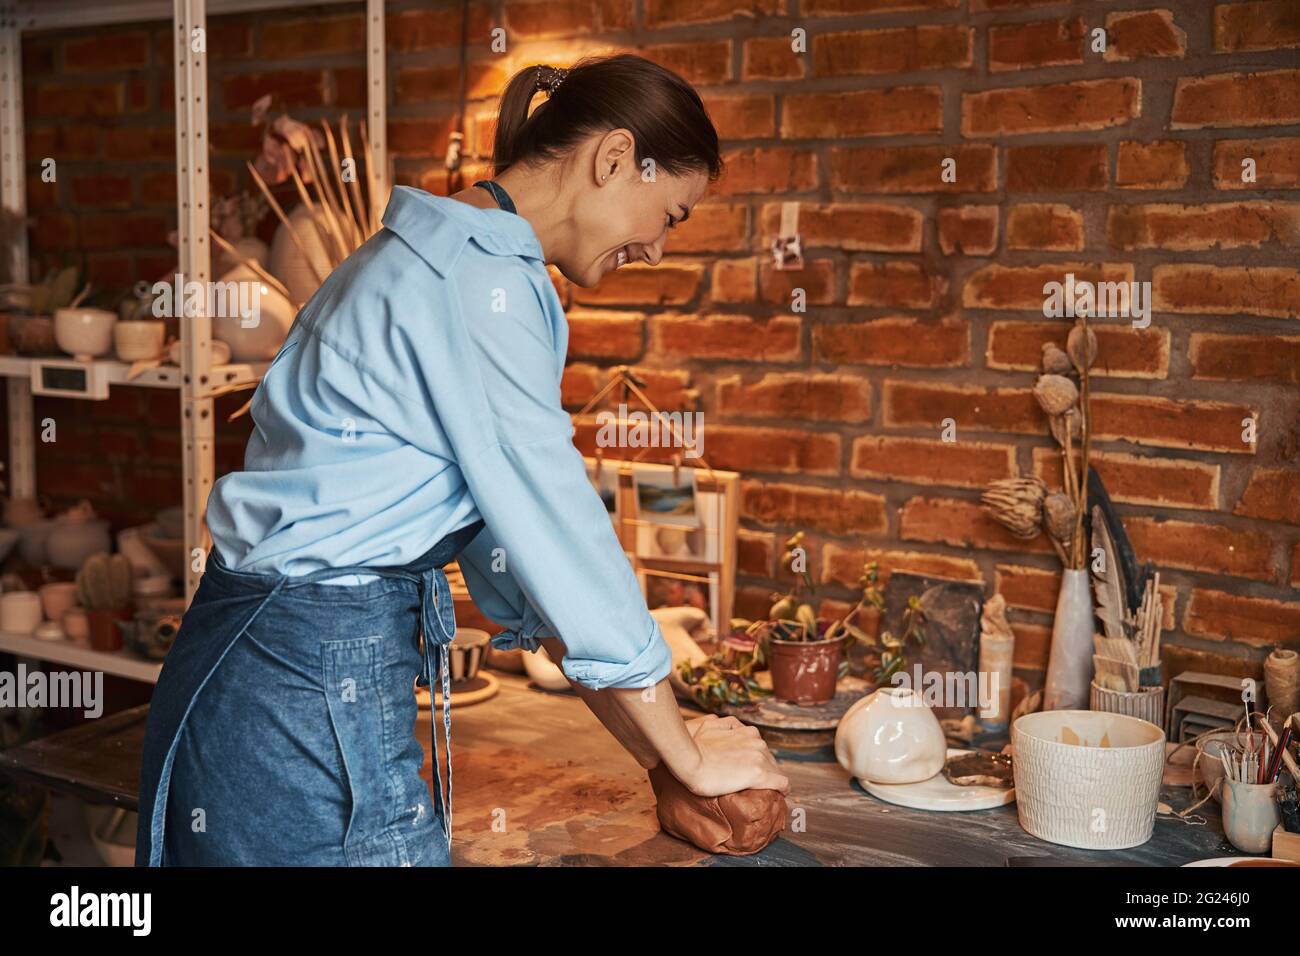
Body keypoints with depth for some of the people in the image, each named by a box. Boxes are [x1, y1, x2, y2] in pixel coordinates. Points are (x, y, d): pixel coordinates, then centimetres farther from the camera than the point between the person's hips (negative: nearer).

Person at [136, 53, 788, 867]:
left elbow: (507, 533, 13)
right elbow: (562, 535, -17)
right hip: (313, 686, -10)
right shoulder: (479, 279, -17)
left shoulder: (438, 254, 14)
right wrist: (688, 755, -6)